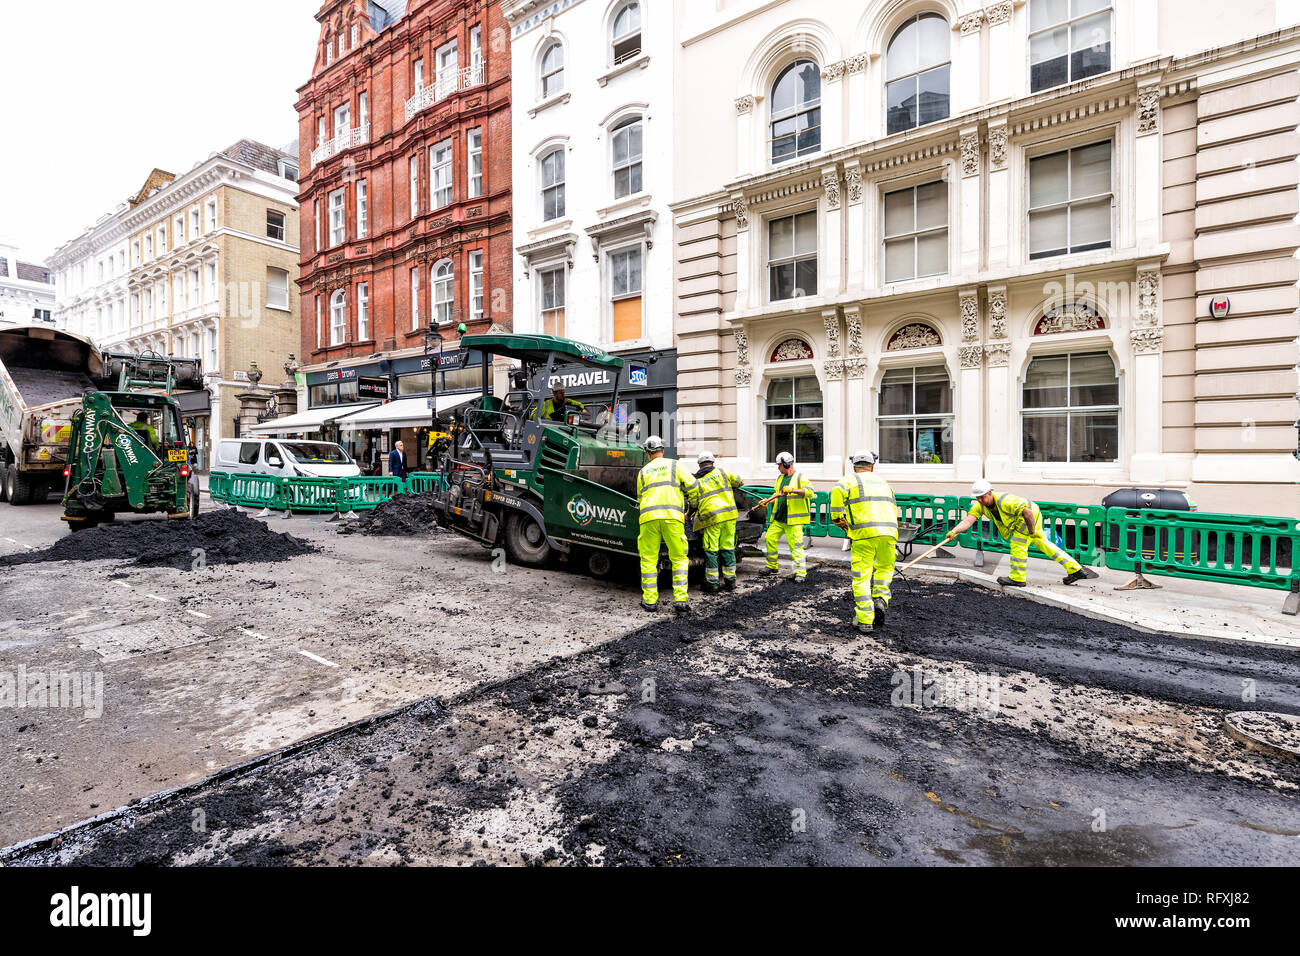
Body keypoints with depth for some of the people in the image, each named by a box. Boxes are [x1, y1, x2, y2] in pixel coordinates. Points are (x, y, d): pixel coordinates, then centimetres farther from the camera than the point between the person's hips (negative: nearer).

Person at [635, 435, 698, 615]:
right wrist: (694, 502, 25)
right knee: (679, 559, 7)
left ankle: (650, 600, 11)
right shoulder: (674, 465, 13)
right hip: (672, 516, -1)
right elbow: (692, 486, 7)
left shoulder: (643, 472, 20)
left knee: (648, 560, 10)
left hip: (648, 518, 2)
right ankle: (680, 600, 0)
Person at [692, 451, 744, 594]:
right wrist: (738, 483, 39)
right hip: (729, 516, 2)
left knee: (711, 550, 3)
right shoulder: (721, 472, 10)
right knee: (728, 548, 10)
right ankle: (730, 582, 16)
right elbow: (738, 482, 16)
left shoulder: (697, 481, 7)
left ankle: (712, 584, 4)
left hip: (711, 518, -2)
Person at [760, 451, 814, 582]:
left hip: (793, 520, -8)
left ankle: (800, 573, -3)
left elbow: (810, 492, -22)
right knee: (769, 538, 6)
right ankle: (772, 566, 20)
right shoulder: (780, 478, 16)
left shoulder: (800, 478, -8)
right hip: (778, 519, 8)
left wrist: (793, 490, -30)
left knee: (796, 545, -8)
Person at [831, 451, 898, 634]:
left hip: (863, 533, -4)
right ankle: (880, 599, 4)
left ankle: (865, 620, 2)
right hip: (889, 532, 4)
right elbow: (894, 508, 24)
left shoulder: (850, 479, 11)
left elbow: (837, 491, -11)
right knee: (885, 568, 25)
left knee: (861, 577, 2)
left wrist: (837, 518, -3)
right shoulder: (883, 482, 27)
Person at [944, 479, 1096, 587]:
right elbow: (968, 520, -24)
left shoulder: (1005, 501, -36)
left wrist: (1032, 532, -24)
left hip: (1031, 515, -9)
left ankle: (1017, 578, 1)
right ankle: (1075, 569, 26)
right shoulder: (980, 505, -14)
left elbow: (1028, 512, -34)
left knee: (1017, 544, -12)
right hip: (1021, 520, 9)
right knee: (1043, 544, 15)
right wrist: (954, 531, -39)